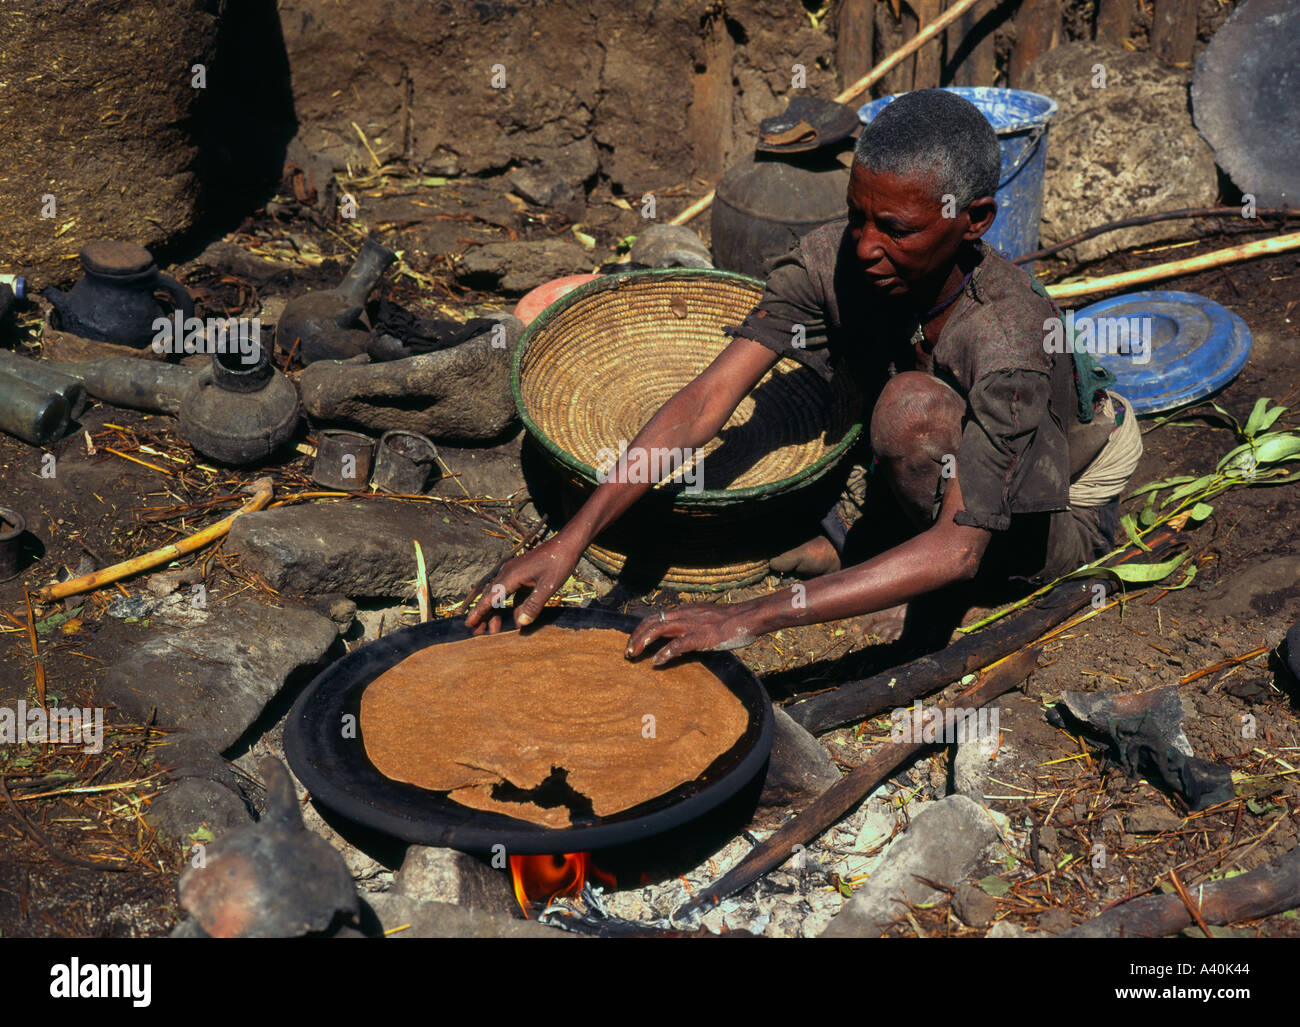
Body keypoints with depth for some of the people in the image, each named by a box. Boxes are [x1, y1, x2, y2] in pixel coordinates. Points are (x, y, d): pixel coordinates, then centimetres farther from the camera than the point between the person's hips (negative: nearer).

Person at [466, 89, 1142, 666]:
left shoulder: (1010, 343, -38)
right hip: (952, 464, 6)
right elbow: (708, 398, -29)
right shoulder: (836, 258, -24)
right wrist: (573, 536, -38)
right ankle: (861, 526, 0)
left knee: (914, 404, -34)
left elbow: (959, 549, -43)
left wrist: (753, 617, -50)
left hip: (1062, 514, -5)